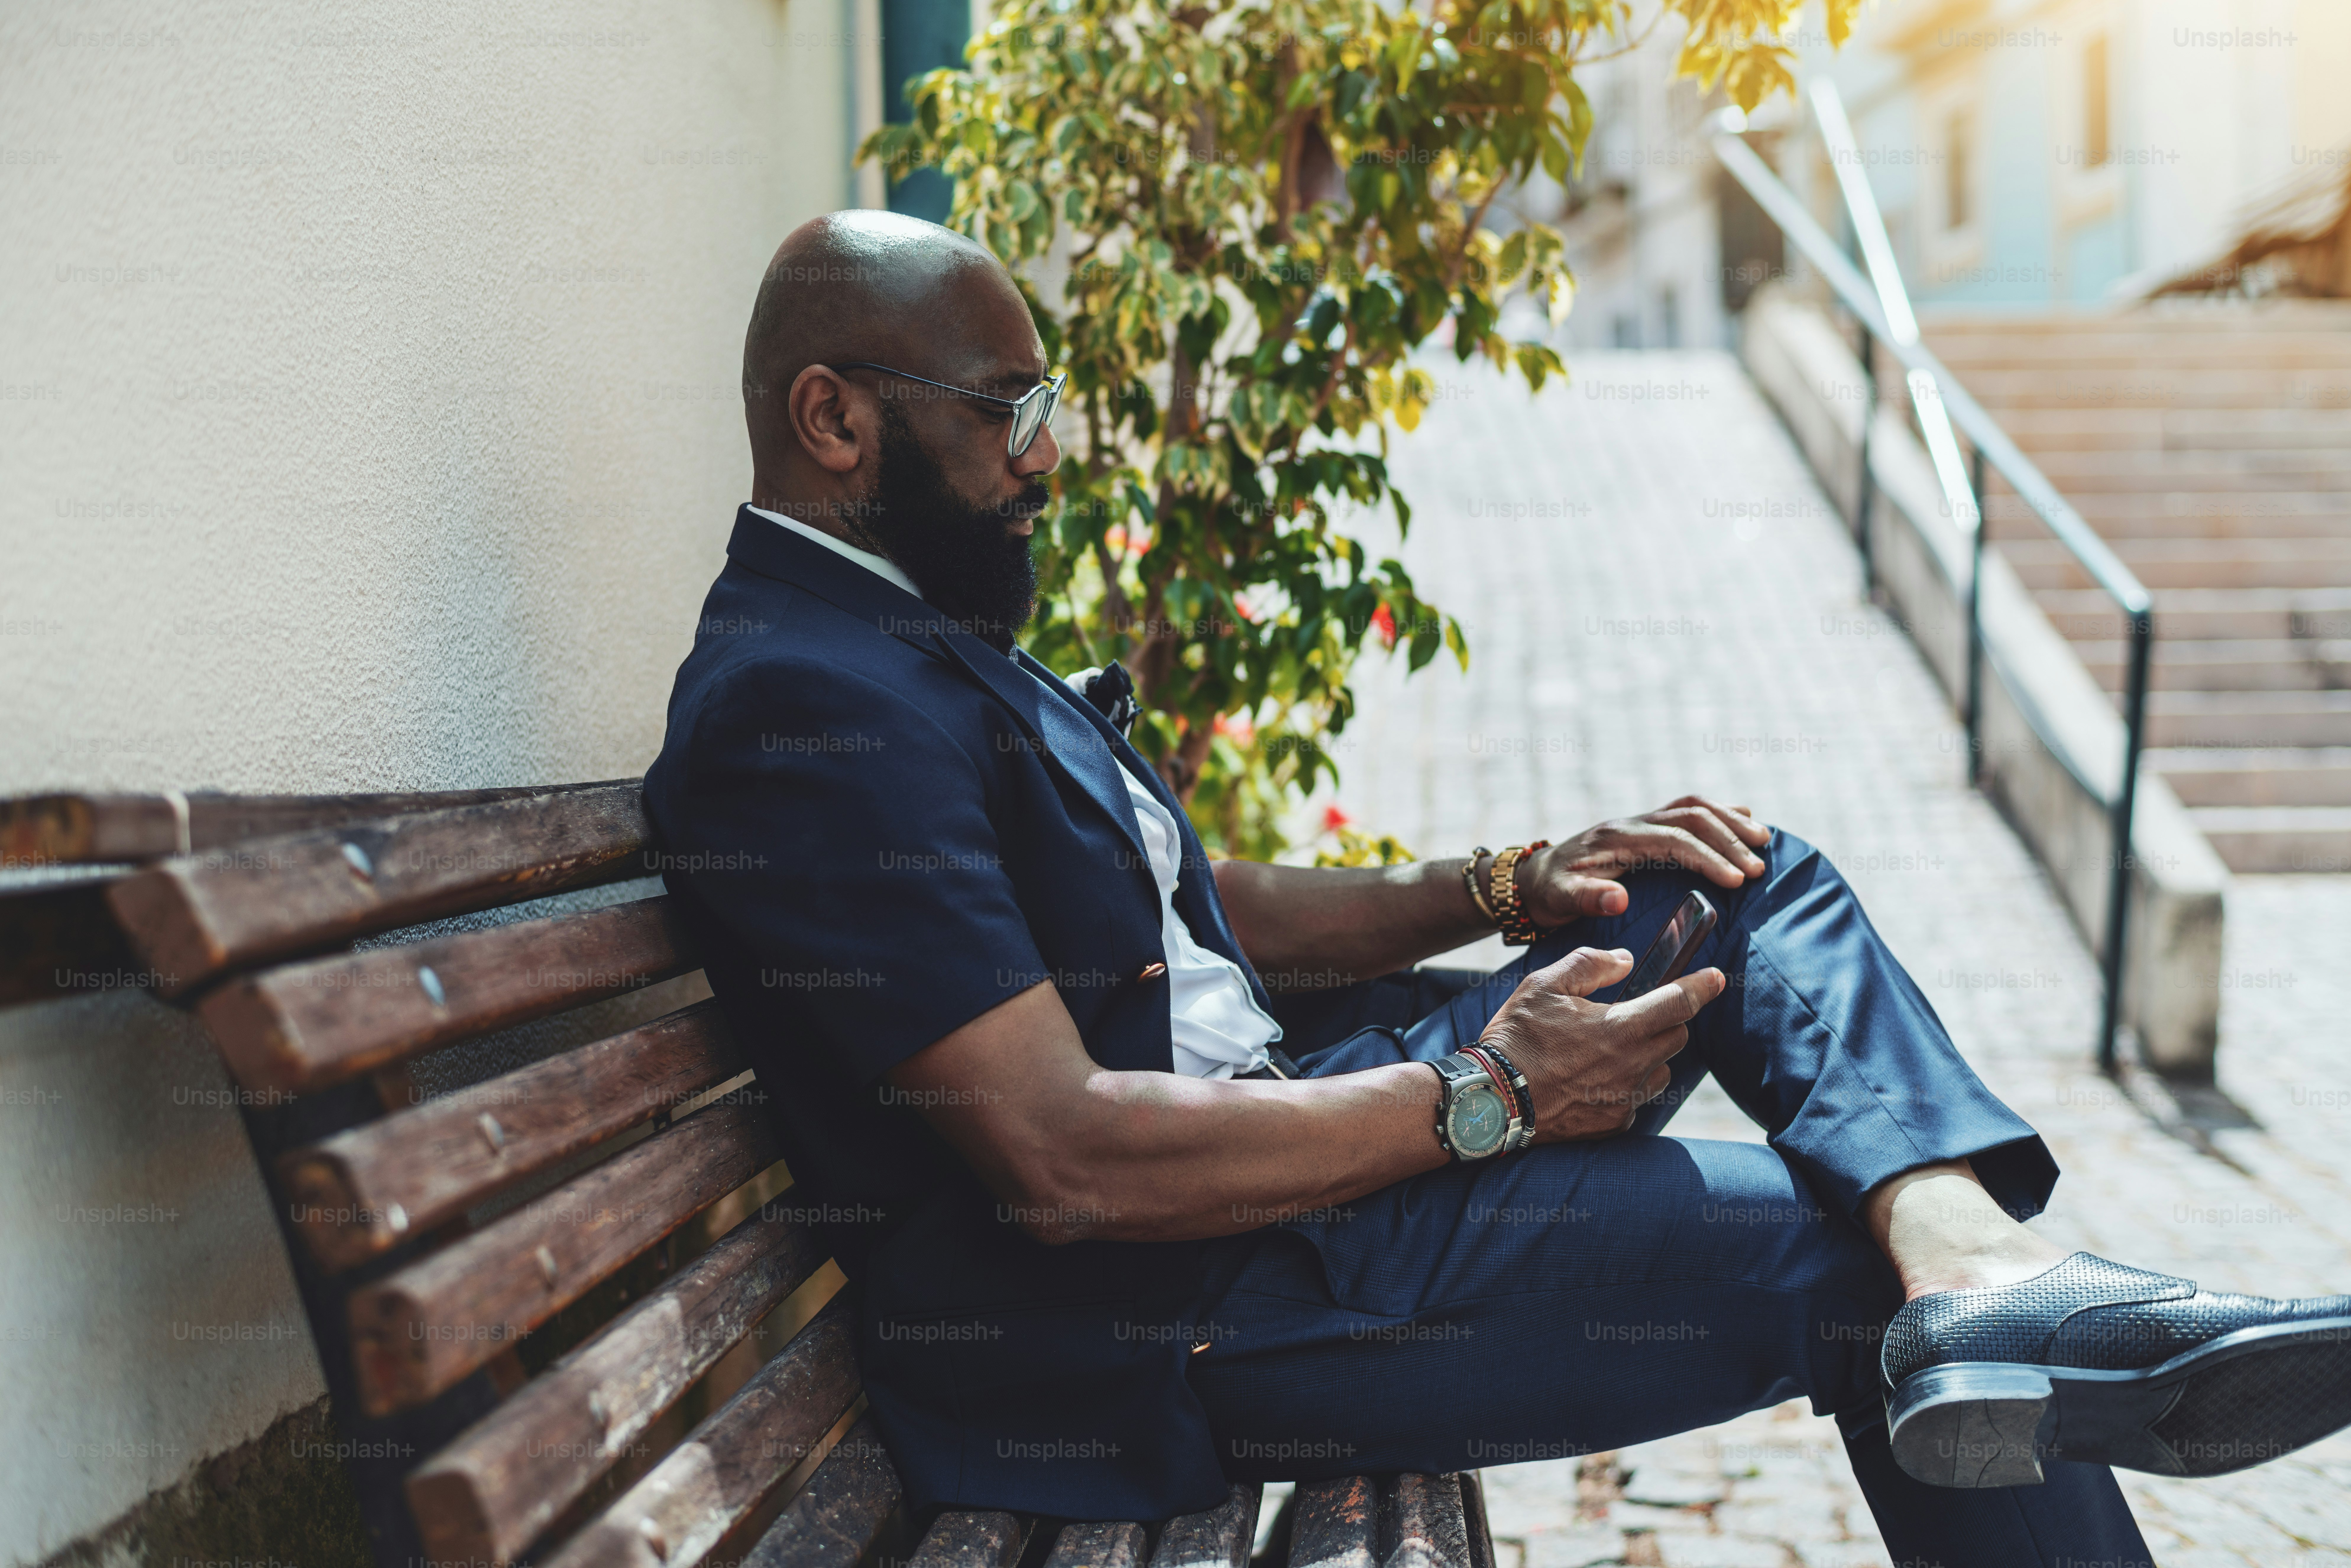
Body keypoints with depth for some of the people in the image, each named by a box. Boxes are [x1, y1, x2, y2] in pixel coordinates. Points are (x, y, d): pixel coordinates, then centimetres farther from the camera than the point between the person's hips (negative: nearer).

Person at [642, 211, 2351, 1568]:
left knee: (1744, 872, 3)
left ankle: (1971, 1256, -21)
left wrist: (1517, 888, 4)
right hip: (1141, 1318, -11)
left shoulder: (922, 641, 15)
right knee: (1844, 1259, -12)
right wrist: (1482, 1097, -19)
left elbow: (1210, 909, 19)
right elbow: (1067, 1158, -26)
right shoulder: (801, 706, -19)